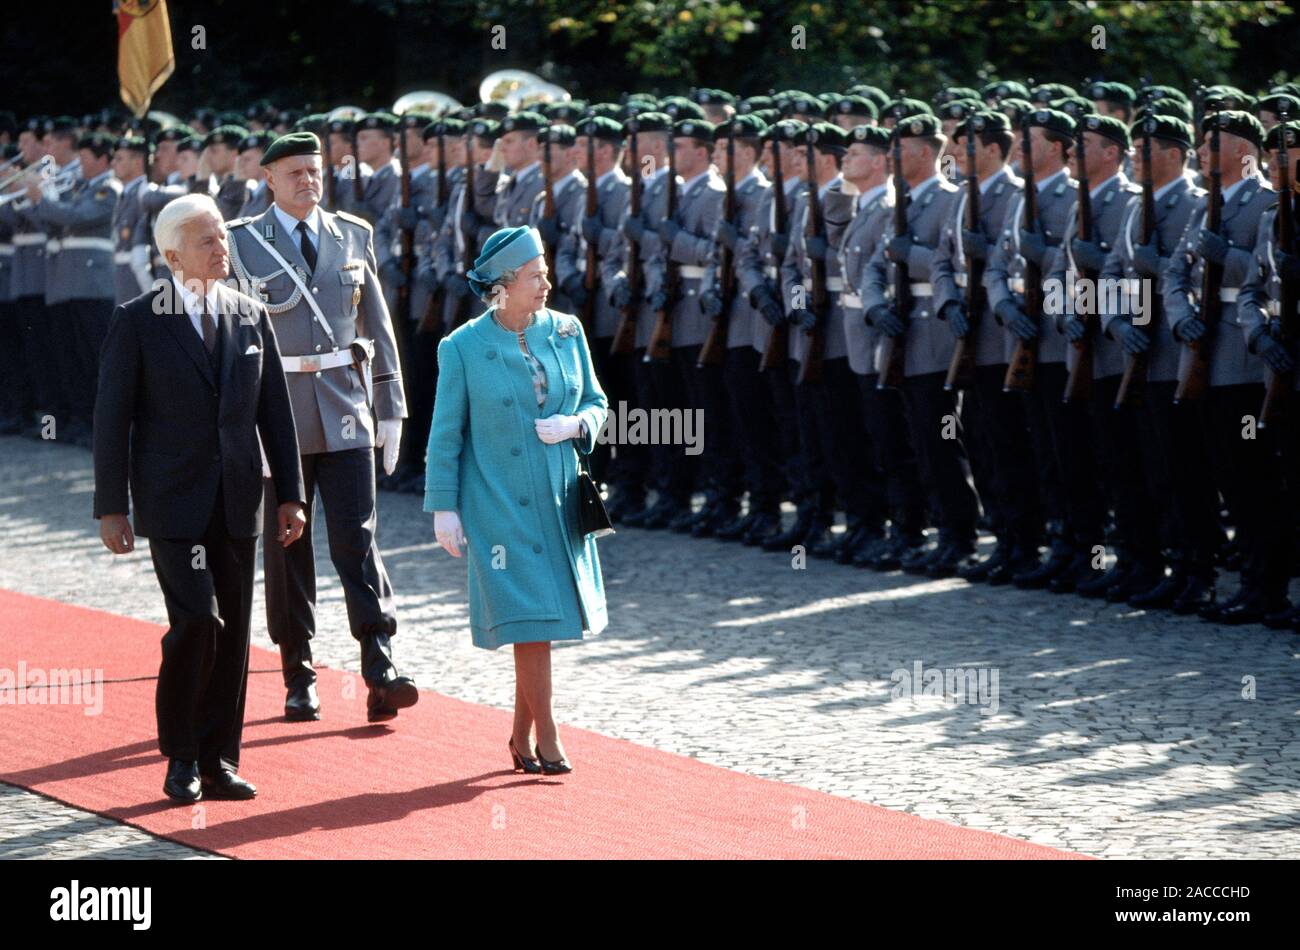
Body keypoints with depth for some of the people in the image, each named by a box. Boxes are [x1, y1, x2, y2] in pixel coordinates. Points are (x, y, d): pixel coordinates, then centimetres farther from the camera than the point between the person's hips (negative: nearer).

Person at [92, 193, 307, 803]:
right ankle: (180, 756, 2)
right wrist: (111, 507, -6)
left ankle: (218, 762, 14)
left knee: (232, 633, 5)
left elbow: (275, 410, 11)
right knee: (196, 620, -14)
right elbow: (112, 417, -3)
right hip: (173, 501, -4)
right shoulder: (136, 322, -4)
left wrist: (289, 495, 7)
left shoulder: (251, 317, 9)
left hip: (236, 502, 4)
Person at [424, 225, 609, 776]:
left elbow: (596, 403, 13)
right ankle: (547, 742, -2)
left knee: (545, 618, 7)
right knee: (529, 619, -9)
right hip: (500, 506, -4)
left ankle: (521, 736, 21)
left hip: (559, 500, 4)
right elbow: (446, 434, -1)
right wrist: (443, 507, -3)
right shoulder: (463, 348, -6)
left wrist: (575, 425, -9)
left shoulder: (566, 333, 4)